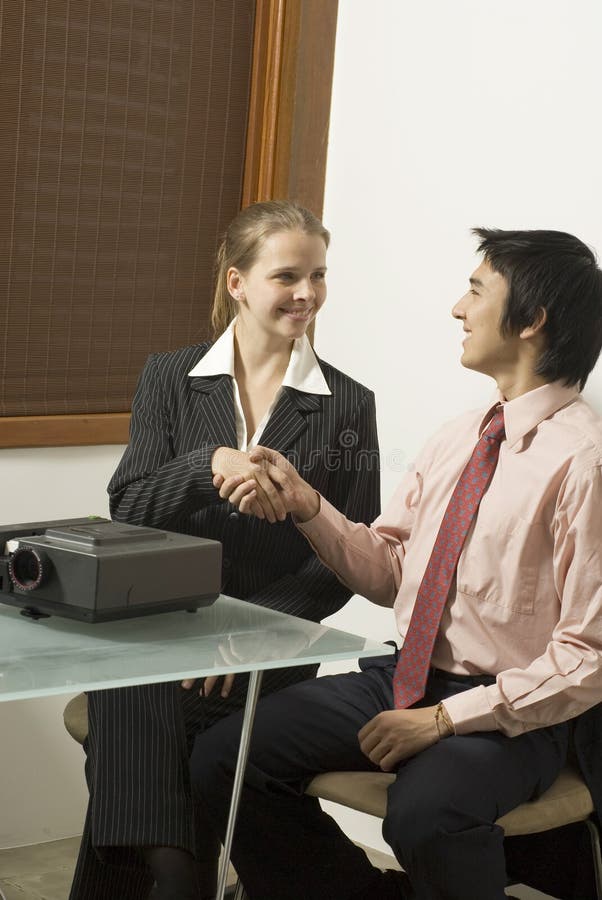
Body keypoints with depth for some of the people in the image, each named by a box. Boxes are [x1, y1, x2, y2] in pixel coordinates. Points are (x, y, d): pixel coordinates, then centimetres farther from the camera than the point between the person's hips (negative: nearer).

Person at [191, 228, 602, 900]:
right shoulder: (457, 439, 9)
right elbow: (388, 570, 11)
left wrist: (445, 719, -19)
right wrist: (304, 505, -5)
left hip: (507, 715, -7)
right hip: (407, 679, 8)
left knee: (423, 813, -38)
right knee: (222, 760, -5)